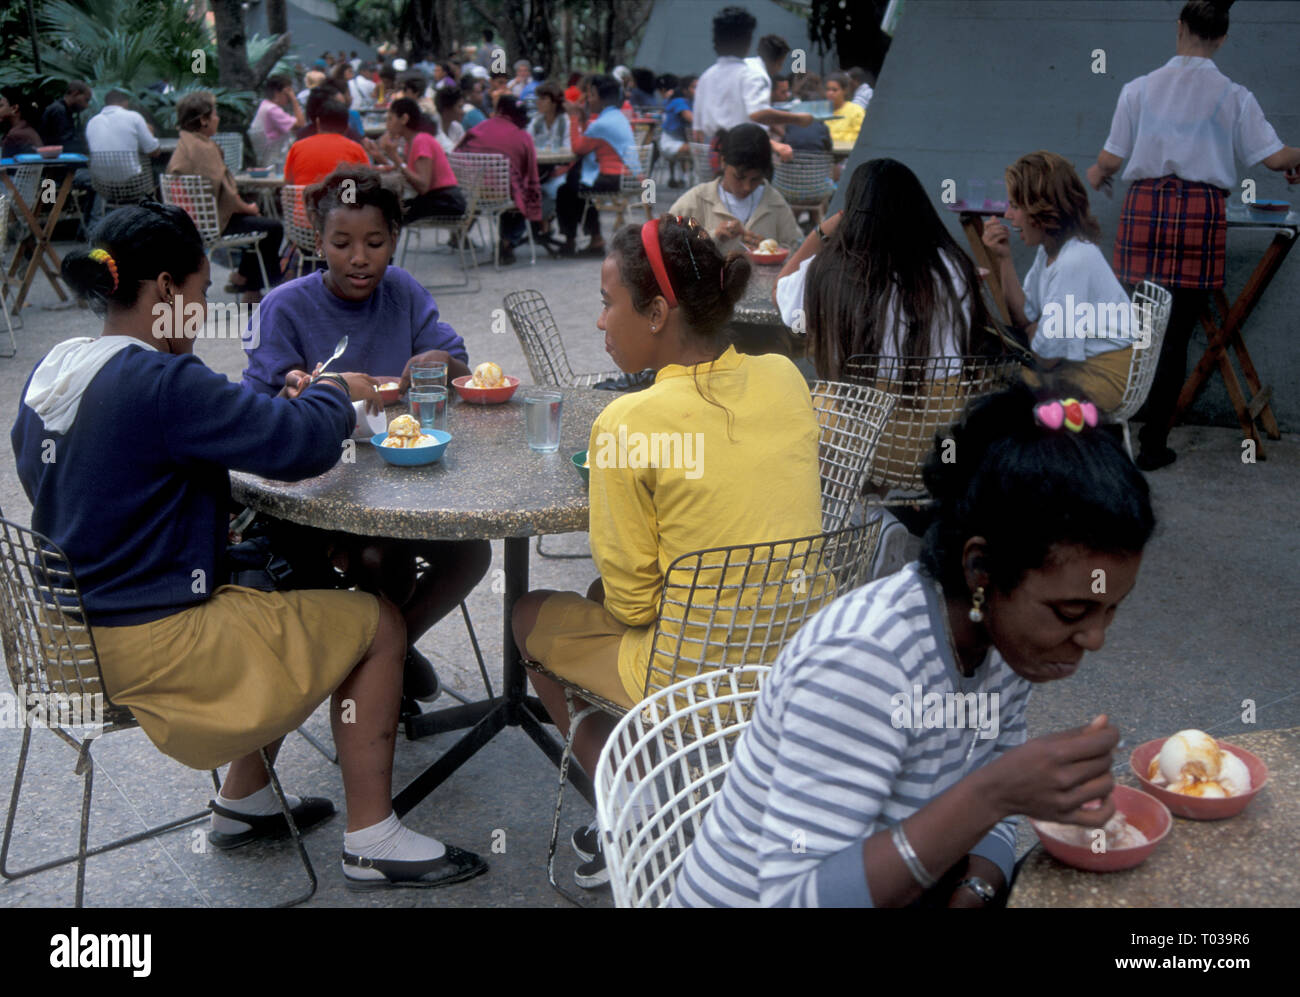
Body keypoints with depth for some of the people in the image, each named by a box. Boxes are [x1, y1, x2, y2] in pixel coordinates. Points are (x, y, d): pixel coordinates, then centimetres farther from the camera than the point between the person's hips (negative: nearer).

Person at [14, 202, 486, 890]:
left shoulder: (52, 371, 5)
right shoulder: (157, 381, -25)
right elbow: (302, 445, -24)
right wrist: (333, 392, -2)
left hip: (73, 630, 10)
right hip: (149, 647, -10)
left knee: (286, 597, 28)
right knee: (378, 624, 3)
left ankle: (243, 802, 33)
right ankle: (371, 843, 10)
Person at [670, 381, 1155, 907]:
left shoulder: (1002, 634, -5)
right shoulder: (866, 657, -26)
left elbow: (987, 814, 4)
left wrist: (973, 891, -15)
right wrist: (993, 795, -34)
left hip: (899, 896, 6)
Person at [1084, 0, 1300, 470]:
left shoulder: (1139, 89, 5)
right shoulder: (1234, 97, 2)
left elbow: (1111, 158, 6)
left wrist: (1096, 174, 30)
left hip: (1145, 203, 1)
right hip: (1202, 213, -1)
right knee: (1177, 334, 4)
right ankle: (1153, 443, 7)